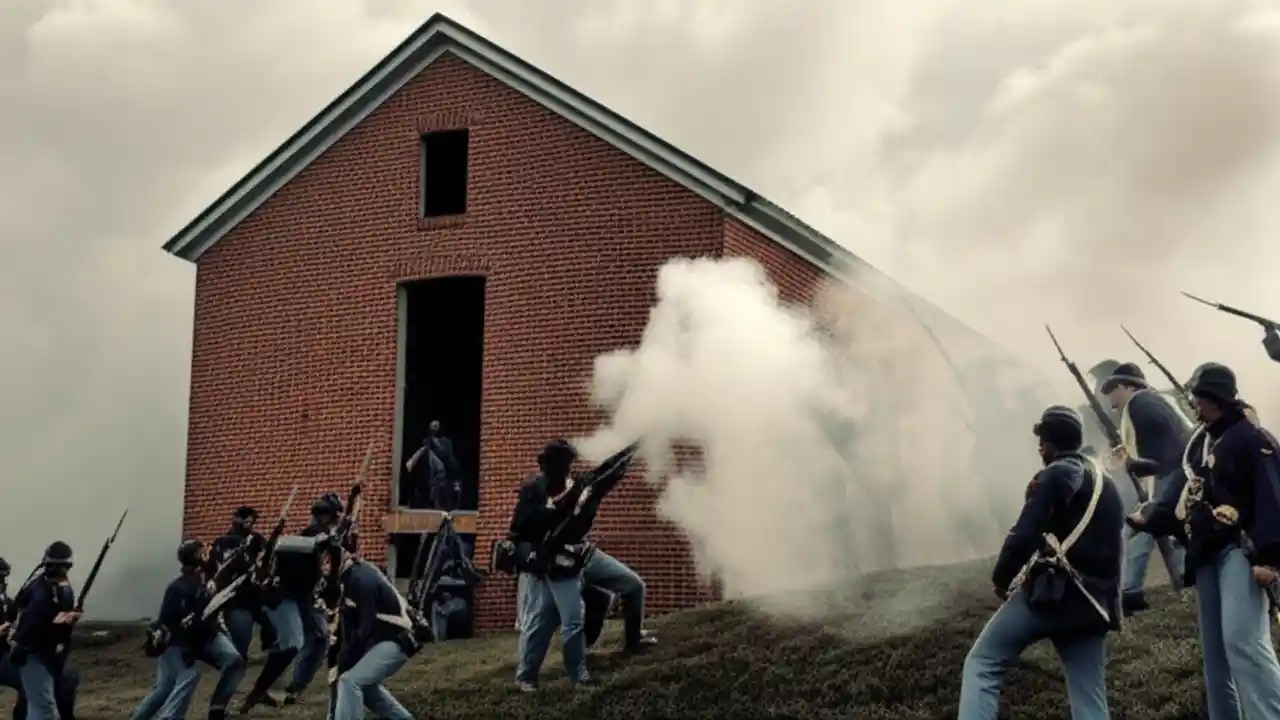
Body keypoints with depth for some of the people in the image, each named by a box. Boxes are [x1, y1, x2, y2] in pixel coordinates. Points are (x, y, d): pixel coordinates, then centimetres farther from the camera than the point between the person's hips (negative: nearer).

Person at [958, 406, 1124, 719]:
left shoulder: (1055, 476, -4)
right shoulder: (1108, 486, 22)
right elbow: (1111, 546, 23)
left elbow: (1024, 534, -14)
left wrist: (1001, 579, -2)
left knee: (982, 663, 0)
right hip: (1093, 607, 8)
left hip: (1050, 593, -7)